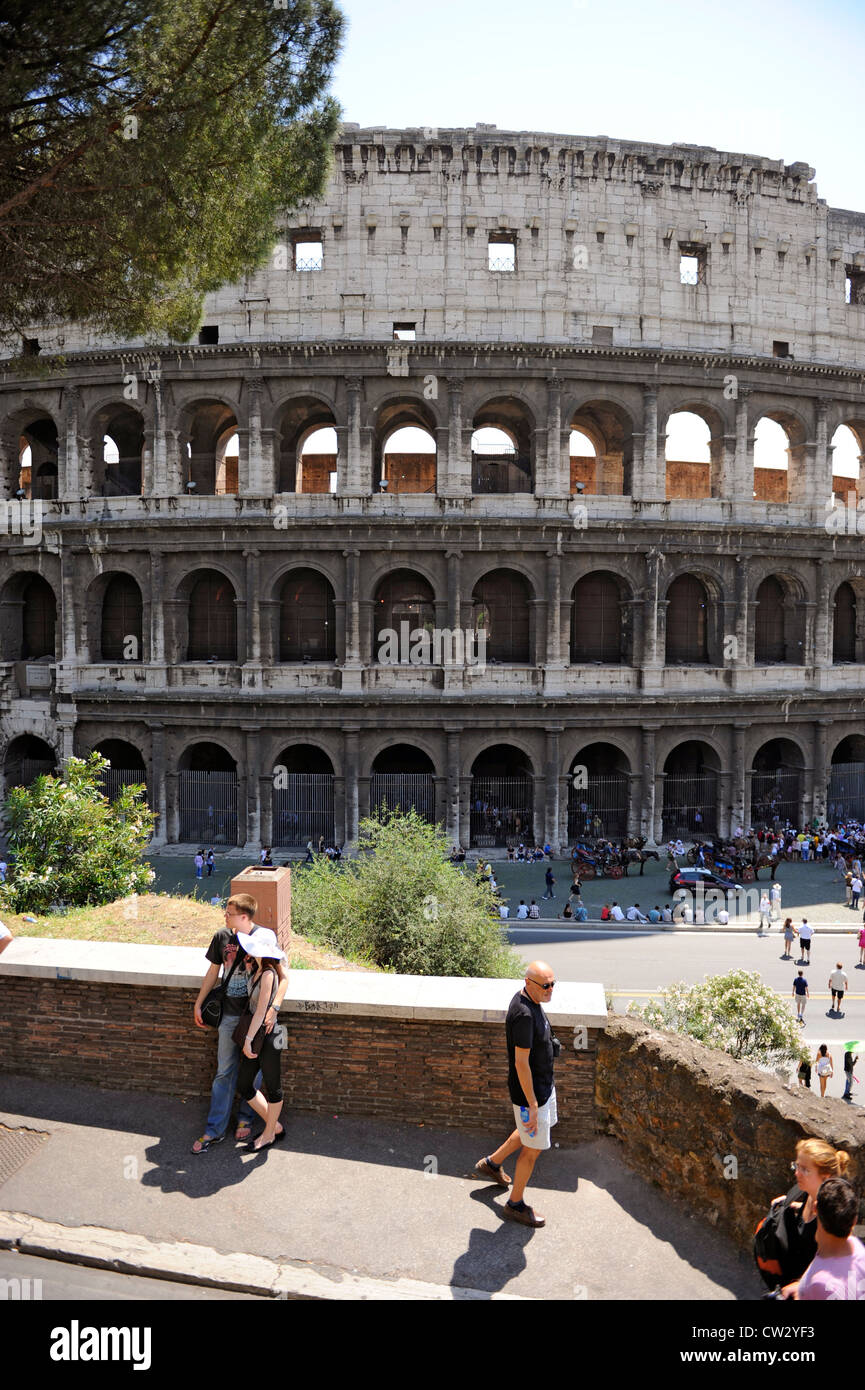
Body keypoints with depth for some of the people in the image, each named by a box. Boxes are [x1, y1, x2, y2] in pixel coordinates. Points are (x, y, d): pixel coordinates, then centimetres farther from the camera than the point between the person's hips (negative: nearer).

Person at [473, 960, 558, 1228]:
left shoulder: (532, 1001, -1)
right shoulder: (523, 1014, -32)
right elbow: (521, 1062, -28)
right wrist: (532, 1104, -23)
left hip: (544, 1084, 9)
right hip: (529, 1091, -9)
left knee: (530, 1133, 28)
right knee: (533, 1148, 8)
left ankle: (492, 1163, 46)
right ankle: (515, 1204, 28)